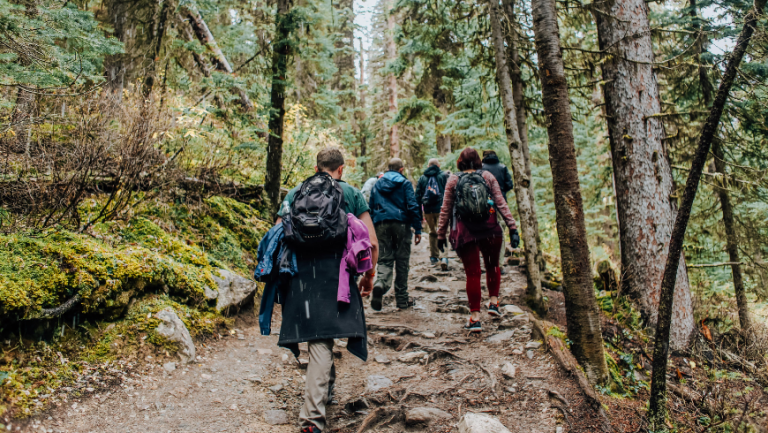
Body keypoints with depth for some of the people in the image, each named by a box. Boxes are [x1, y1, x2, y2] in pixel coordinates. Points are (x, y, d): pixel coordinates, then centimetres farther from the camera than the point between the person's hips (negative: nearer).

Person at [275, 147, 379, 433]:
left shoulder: (295, 193, 13)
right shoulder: (351, 194, 8)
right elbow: (372, 243, 2)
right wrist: (369, 275, 14)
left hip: (300, 274, 2)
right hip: (336, 275, -2)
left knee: (319, 338, 17)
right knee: (322, 340, 0)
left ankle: (326, 385, 36)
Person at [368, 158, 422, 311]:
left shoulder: (377, 184, 14)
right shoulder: (405, 183, 2)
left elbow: (370, 208, 15)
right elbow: (413, 206, -6)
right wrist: (418, 229, -3)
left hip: (381, 225, 2)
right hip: (401, 224, -2)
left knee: (385, 259, 5)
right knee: (402, 261, 7)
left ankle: (381, 284, -28)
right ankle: (402, 299, 13)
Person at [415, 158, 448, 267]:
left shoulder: (422, 178, 8)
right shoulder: (443, 176, 2)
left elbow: (417, 196, 6)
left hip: (428, 209, 3)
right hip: (441, 208, -3)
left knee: (432, 232, 17)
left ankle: (434, 256, 23)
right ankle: (444, 256, -14)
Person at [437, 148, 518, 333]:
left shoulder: (453, 180, 3)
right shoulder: (488, 177, 5)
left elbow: (445, 210, 4)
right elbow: (501, 203, 1)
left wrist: (441, 234, 10)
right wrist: (512, 227, 3)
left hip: (464, 232, -1)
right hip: (489, 229, 1)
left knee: (472, 273, 3)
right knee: (492, 266, 23)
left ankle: (475, 317, 2)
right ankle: (494, 301, 16)